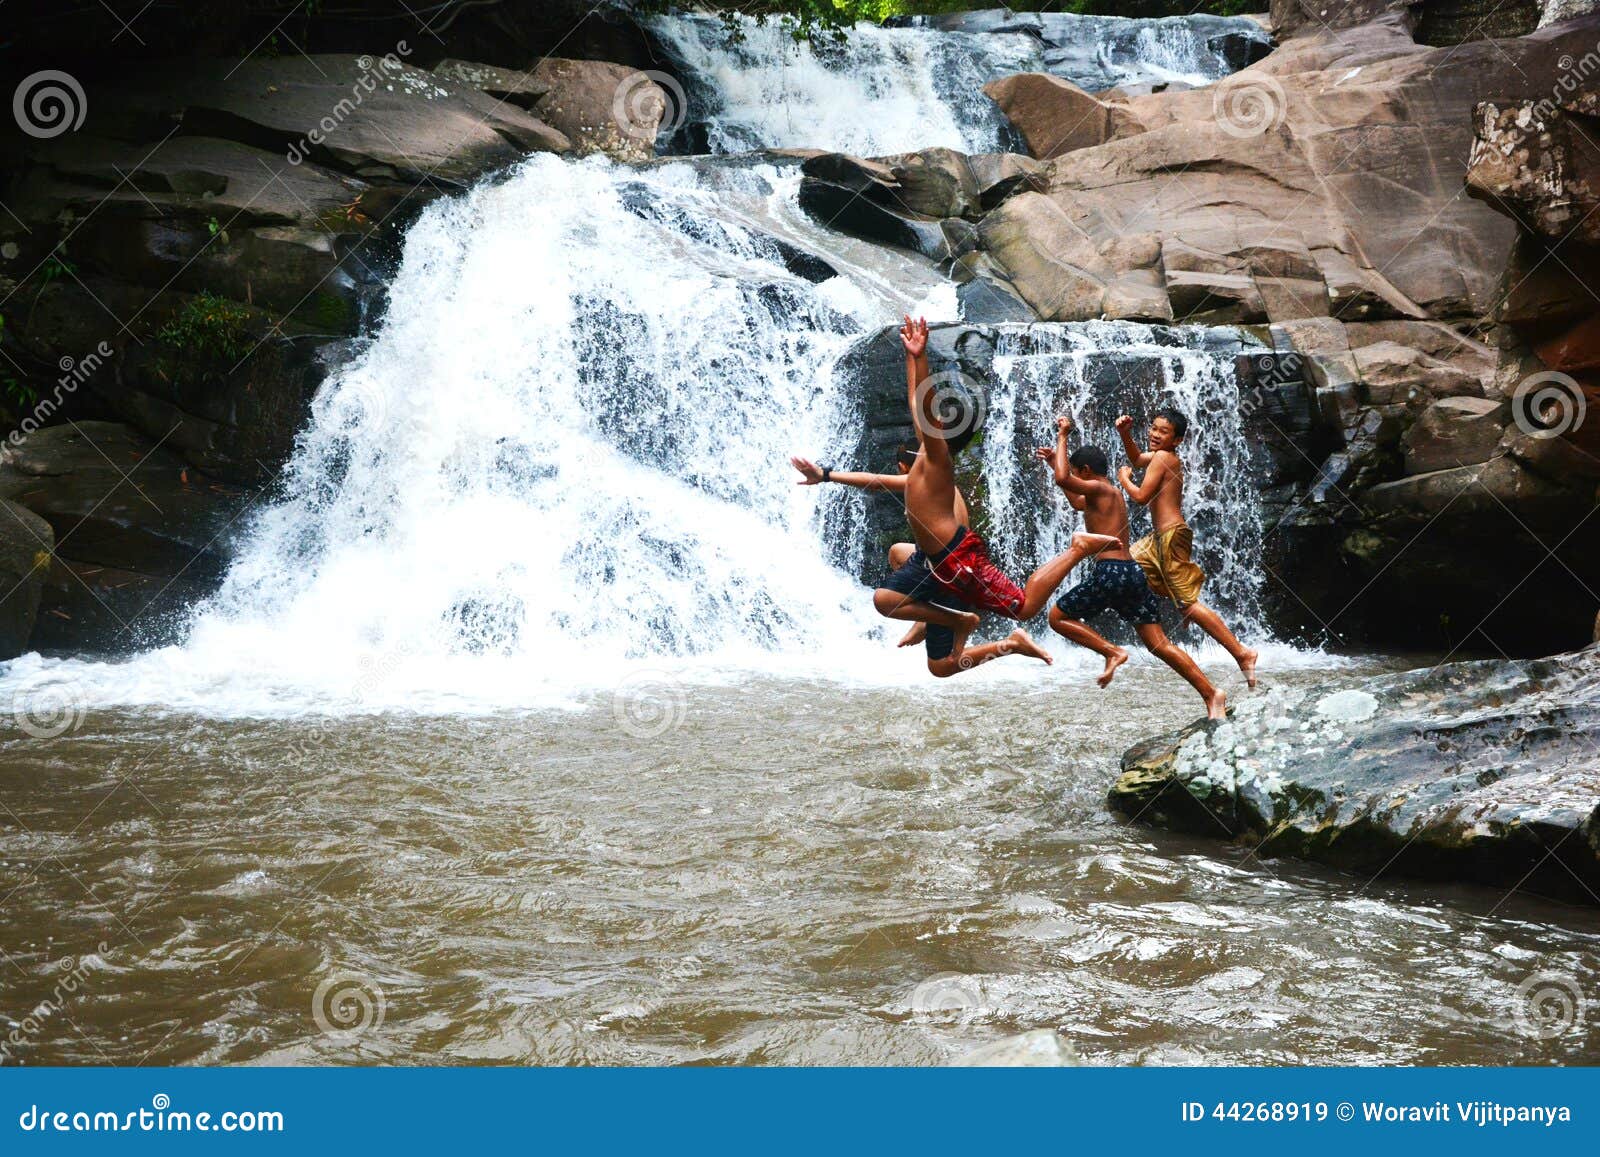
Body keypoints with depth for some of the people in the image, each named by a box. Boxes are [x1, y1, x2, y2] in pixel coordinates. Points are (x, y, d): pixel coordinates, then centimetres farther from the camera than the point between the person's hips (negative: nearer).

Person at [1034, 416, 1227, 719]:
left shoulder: (1098, 489, -4)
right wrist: (1055, 461, 45)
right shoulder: (1114, 494, 24)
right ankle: (1211, 694, -7)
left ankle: (1112, 652, -8)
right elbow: (1077, 503, 44)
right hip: (1134, 573, 9)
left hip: (1109, 571, -9)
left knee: (1058, 617, 7)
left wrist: (1062, 436, -8)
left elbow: (1063, 479, -21)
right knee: (1159, 644, 4)